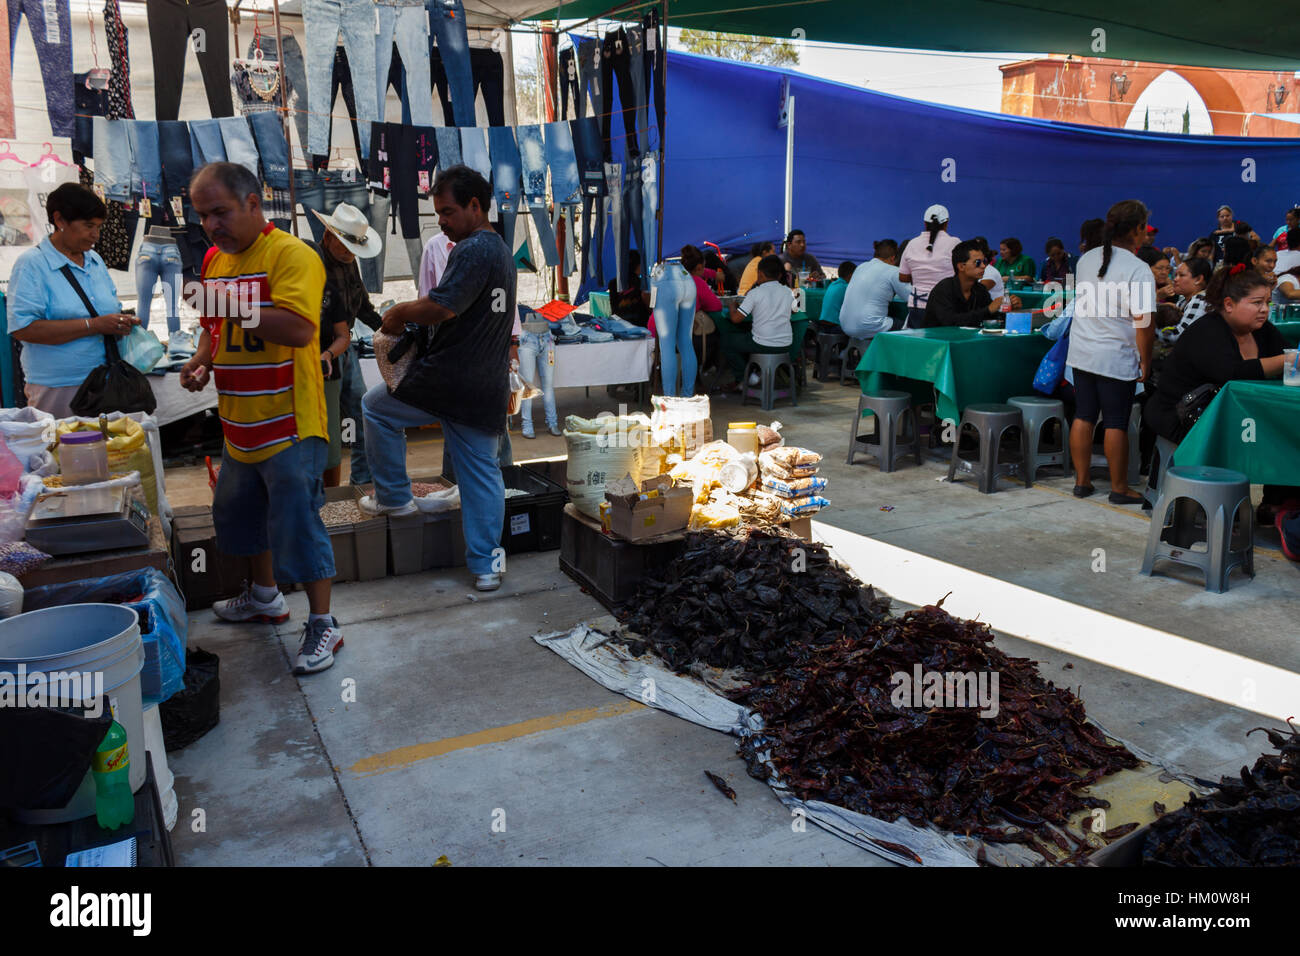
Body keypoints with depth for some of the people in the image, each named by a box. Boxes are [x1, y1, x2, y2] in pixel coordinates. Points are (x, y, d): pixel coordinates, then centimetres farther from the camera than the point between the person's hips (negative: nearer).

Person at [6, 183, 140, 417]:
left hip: (104, 382, 6)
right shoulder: (31, 264, -7)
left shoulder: (95, 260, 13)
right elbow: (23, 328, -17)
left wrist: (122, 323, 0)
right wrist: (94, 325, -19)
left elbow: (111, 307, 25)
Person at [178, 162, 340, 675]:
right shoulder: (215, 259, 12)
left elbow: (299, 329, -27)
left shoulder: (291, 255, -14)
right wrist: (202, 360, 6)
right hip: (240, 424, 9)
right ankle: (265, 596, 42)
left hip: (289, 424, -9)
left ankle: (323, 624, 8)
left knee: (297, 522, -4)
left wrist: (235, 305, -27)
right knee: (238, 512, 21)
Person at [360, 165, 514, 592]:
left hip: (447, 380, -8)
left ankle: (394, 496, 23)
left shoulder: (472, 250, -15)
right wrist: (413, 316, 13)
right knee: (483, 473, 9)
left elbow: (441, 307, -25)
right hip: (488, 391, 8)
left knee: (376, 407, 16)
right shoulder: (502, 251, 17)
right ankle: (486, 565, 12)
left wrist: (399, 312, -7)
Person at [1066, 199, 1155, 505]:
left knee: (1083, 417, 11)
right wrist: (1145, 362, -8)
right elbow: (1143, 322, -17)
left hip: (1081, 353, 6)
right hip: (1117, 358, -6)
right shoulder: (1138, 269, -14)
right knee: (1116, 423, 3)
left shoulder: (1086, 259, 5)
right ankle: (1119, 488, 13)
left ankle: (1082, 481, 20)